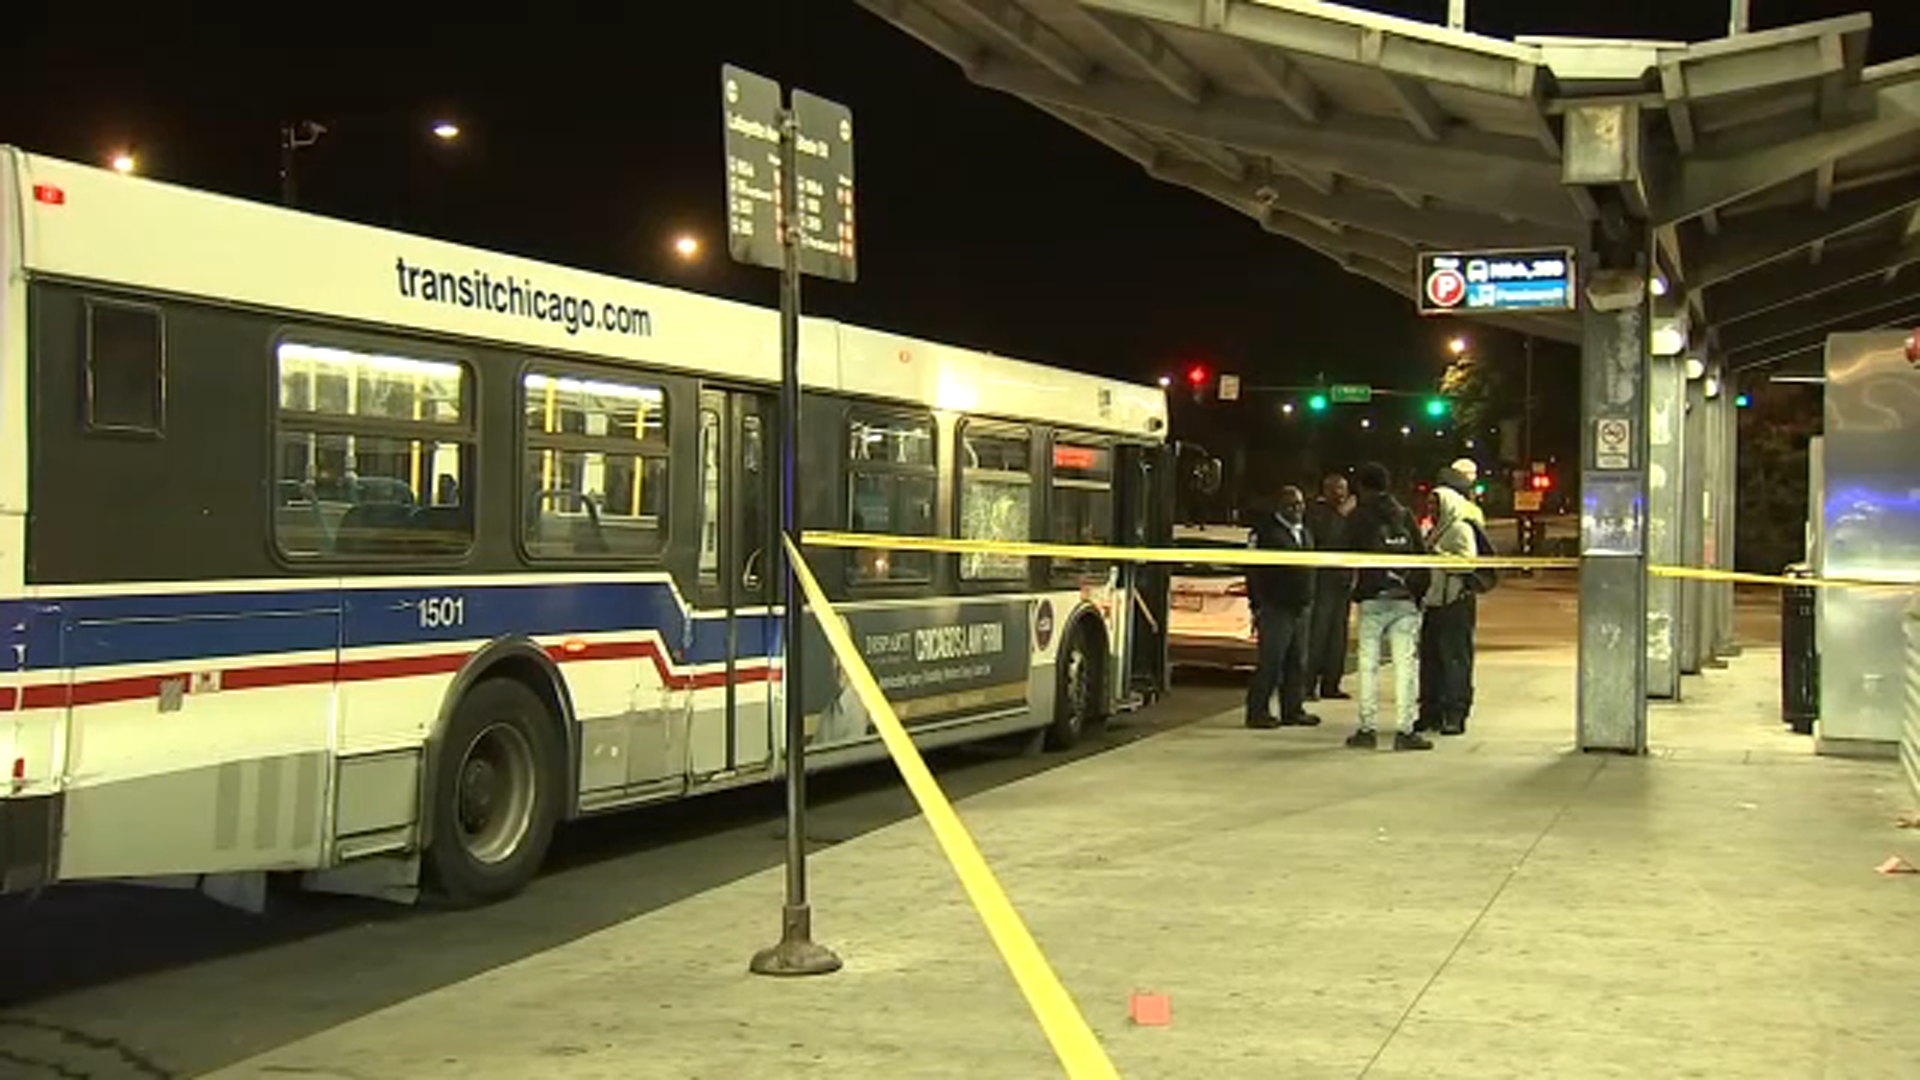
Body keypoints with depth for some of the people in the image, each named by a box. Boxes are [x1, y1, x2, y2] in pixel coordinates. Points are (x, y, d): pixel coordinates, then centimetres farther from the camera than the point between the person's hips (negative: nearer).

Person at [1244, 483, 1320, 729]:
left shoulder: (1304, 531, 17)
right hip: (1275, 607, -8)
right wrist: (1257, 606, -15)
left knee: (1297, 663, 9)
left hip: (1301, 607, 8)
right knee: (1271, 662, -8)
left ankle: (1293, 709, 15)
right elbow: (1253, 571, -10)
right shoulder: (1266, 530, -7)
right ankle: (1257, 711, -3)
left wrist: (1309, 601, 17)